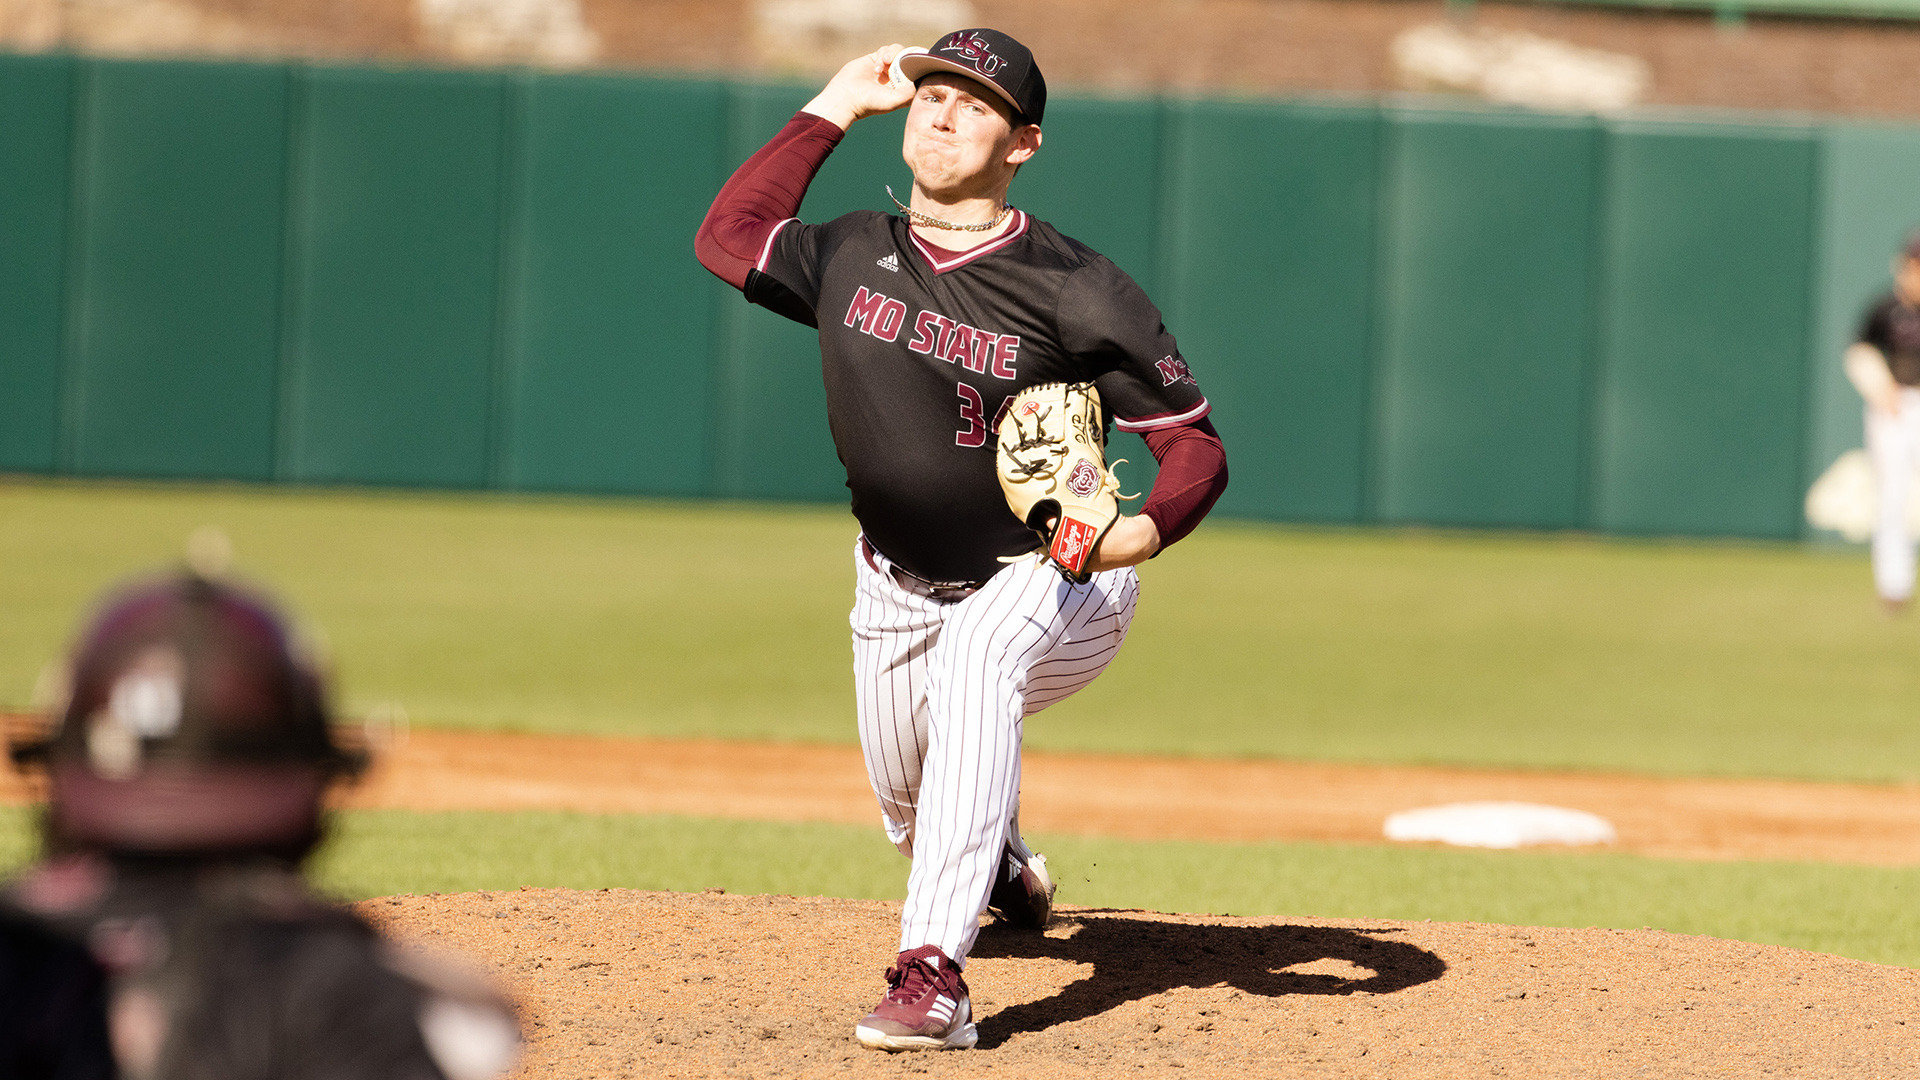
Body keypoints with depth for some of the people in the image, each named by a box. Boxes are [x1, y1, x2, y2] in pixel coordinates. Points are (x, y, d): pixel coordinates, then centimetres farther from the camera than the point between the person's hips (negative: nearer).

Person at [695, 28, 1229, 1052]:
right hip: (897, 593, 6)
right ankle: (1005, 872, 60)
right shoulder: (853, 256, -5)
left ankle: (934, 976, -45)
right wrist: (834, 106, 2)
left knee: (978, 652, -39)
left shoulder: (1075, 292, -21)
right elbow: (726, 237, 6)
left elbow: (1197, 443, -19)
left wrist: (1149, 527, -42)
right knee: (911, 809, 19)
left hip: (1054, 585, -6)